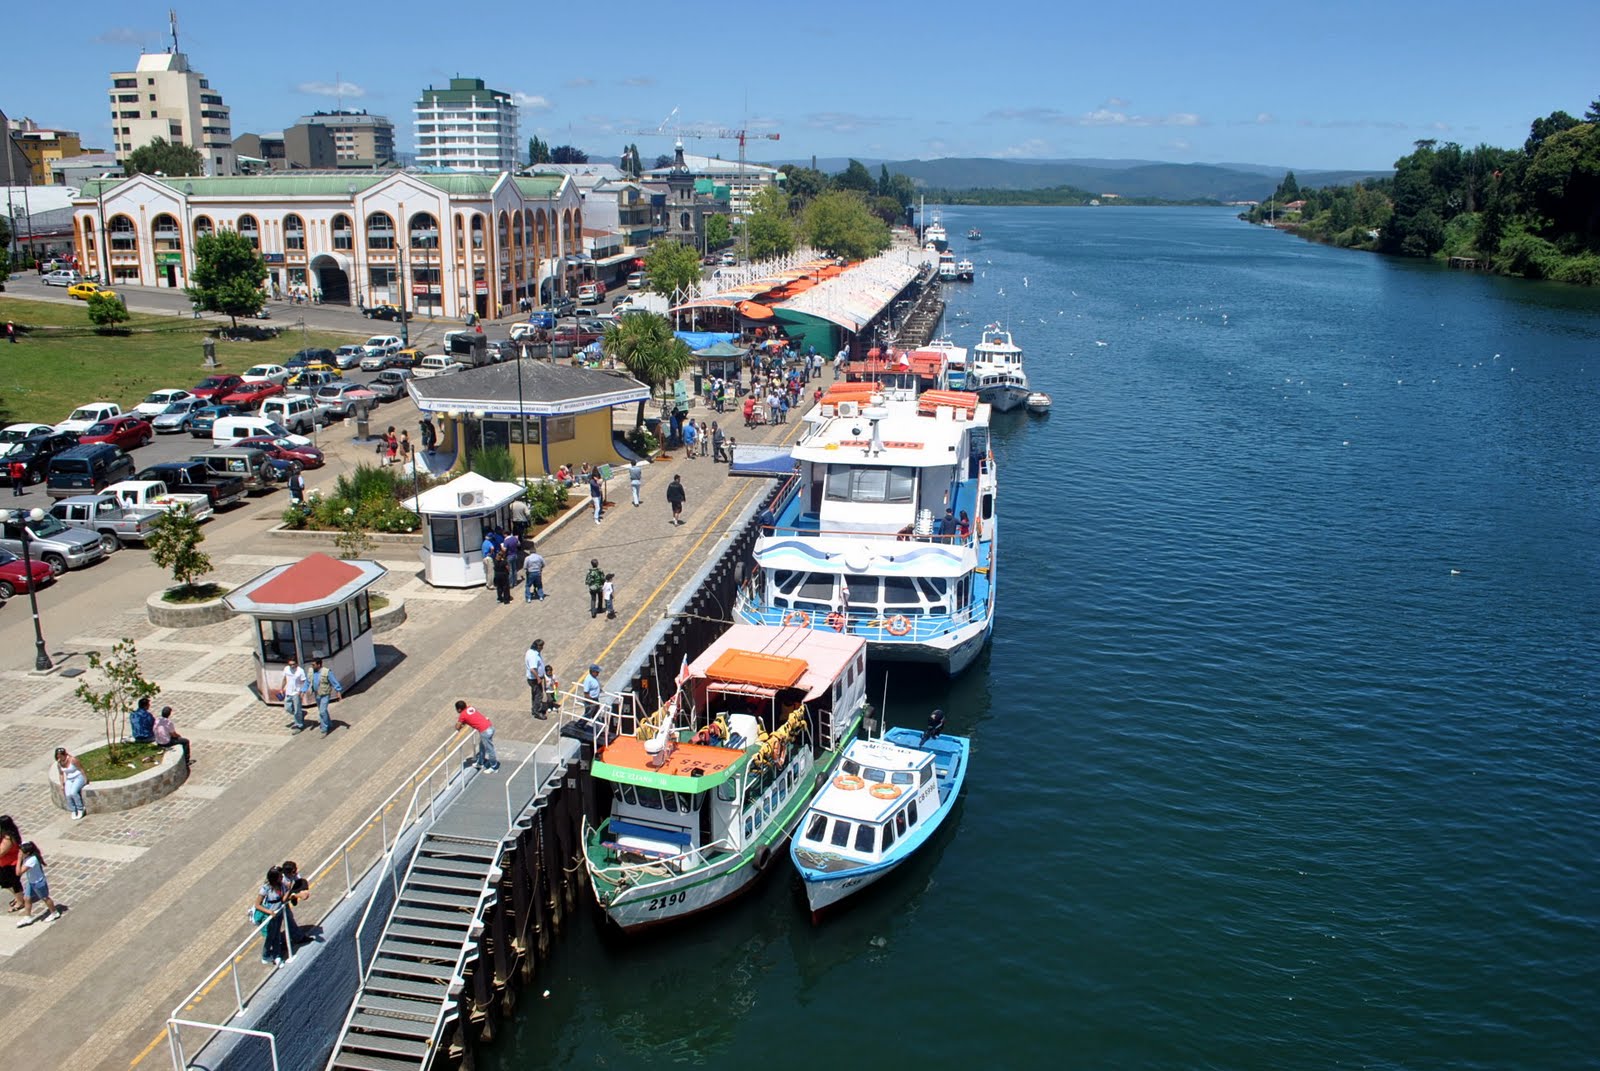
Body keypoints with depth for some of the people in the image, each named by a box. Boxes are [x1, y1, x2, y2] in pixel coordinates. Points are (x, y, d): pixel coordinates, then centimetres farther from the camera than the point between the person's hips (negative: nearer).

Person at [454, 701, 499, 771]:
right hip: (490, 726, 9)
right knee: (482, 746, 26)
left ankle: (494, 767, 20)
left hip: (485, 731, -9)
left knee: (489, 749, 7)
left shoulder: (462, 715, -4)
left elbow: (458, 727, 6)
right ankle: (480, 763, 42)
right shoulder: (471, 708, 16)